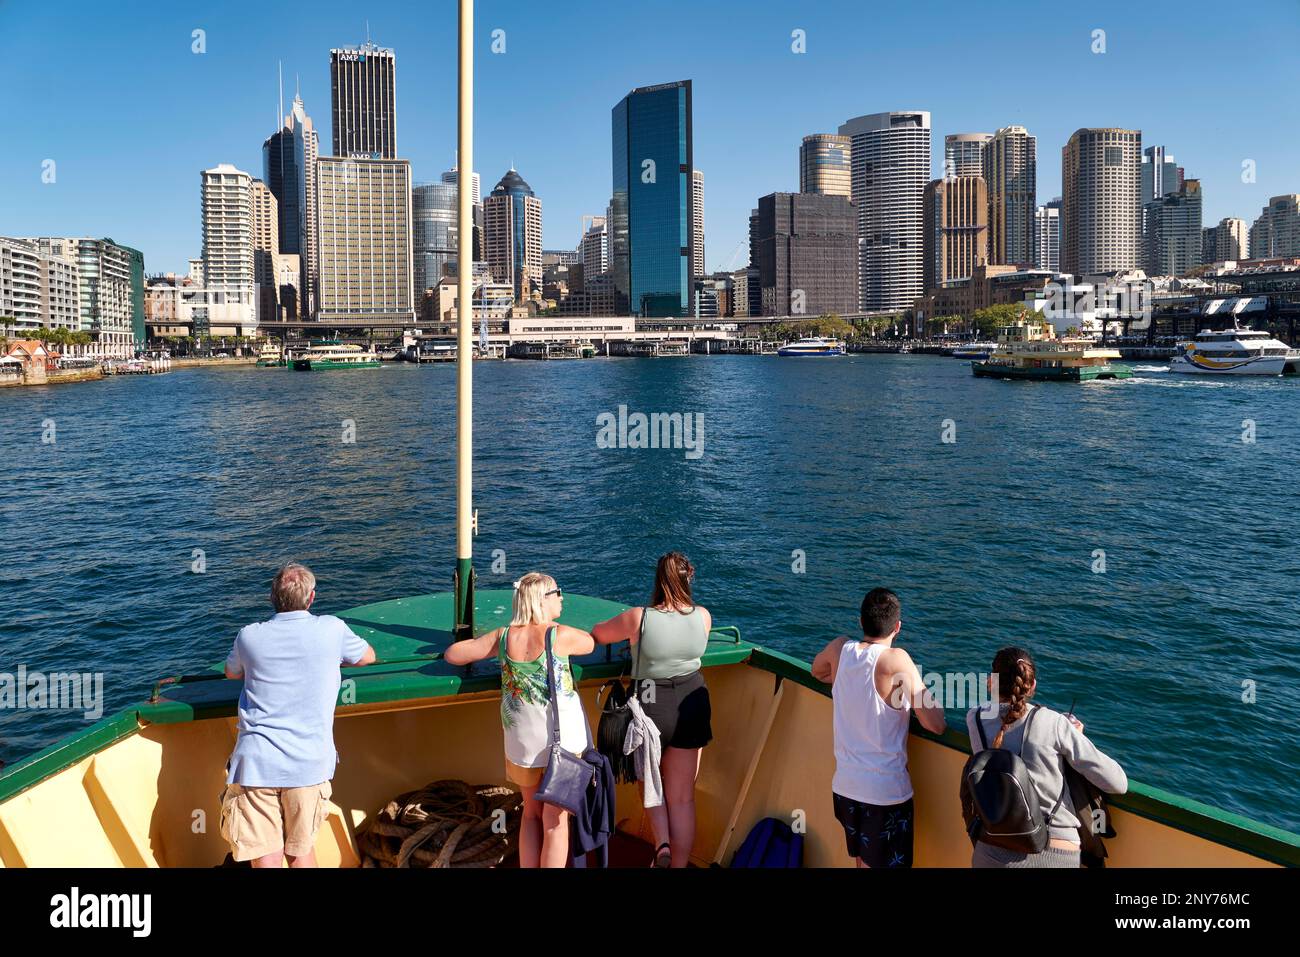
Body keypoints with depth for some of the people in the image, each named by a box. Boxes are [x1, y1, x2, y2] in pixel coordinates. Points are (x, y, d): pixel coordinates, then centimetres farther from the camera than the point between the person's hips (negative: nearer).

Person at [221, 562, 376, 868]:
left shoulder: (249, 636, 4)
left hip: (256, 763, 0)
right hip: (309, 763, 0)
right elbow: (368, 656, 20)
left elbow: (231, 672, 26)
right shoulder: (332, 629, 0)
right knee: (301, 852, 16)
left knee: (266, 859, 0)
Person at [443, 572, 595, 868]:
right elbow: (593, 643, 6)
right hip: (562, 738, -4)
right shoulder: (561, 635, -14)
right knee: (555, 821, 7)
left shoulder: (502, 636, -4)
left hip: (522, 741, 4)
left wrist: (487, 647, 18)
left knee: (531, 814, 22)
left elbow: (452, 654, 3)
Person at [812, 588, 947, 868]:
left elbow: (818, 672, 21)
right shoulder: (896, 659, -19)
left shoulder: (840, 648, -4)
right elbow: (935, 724, -17)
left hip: (844, 787, 5)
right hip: (886, 792, -5)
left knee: (862, 861, 22)